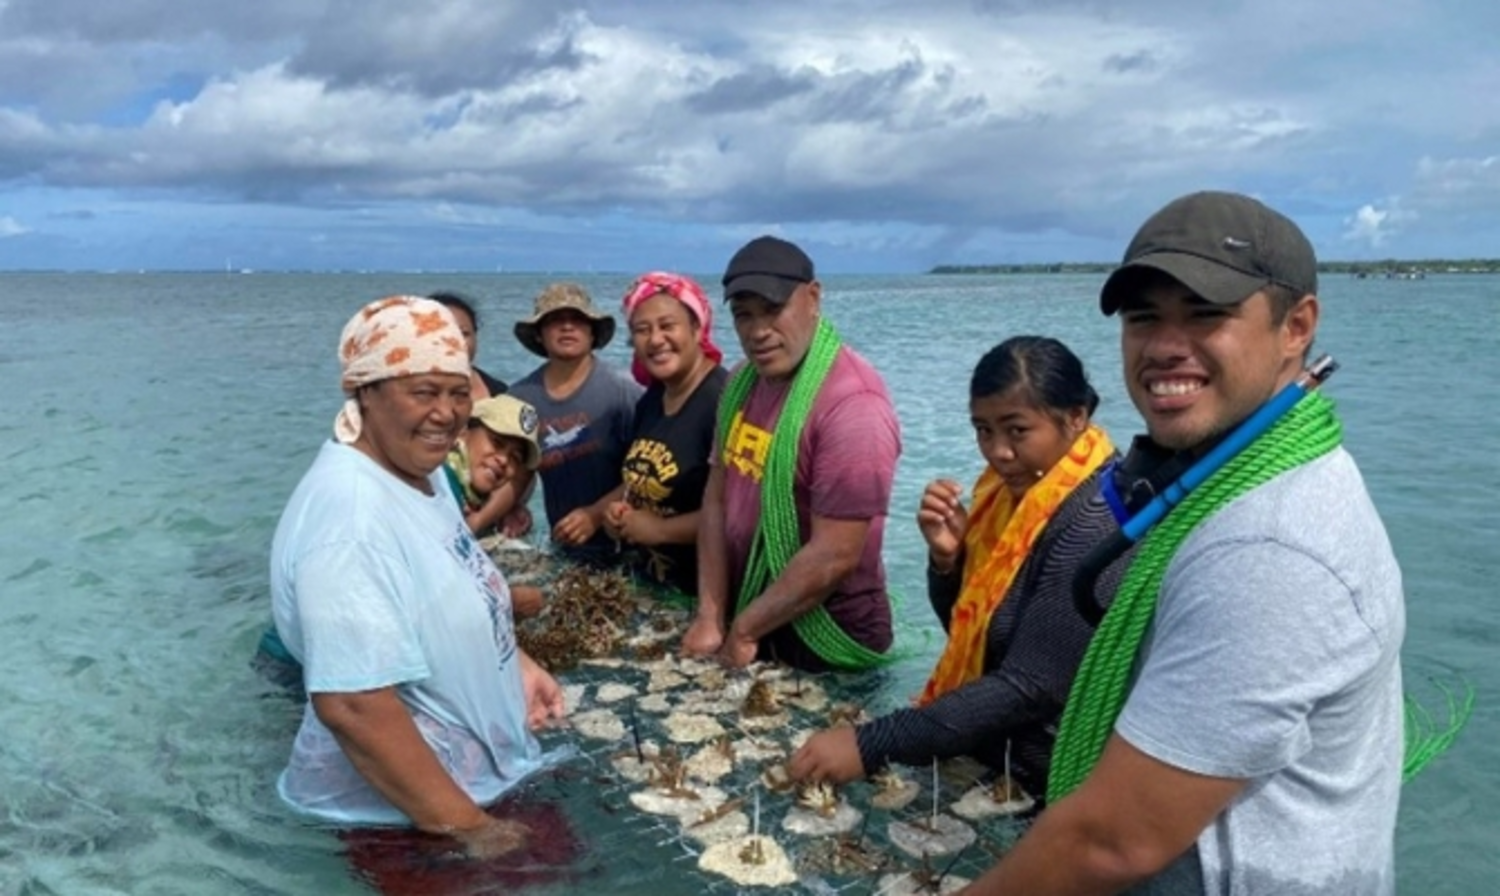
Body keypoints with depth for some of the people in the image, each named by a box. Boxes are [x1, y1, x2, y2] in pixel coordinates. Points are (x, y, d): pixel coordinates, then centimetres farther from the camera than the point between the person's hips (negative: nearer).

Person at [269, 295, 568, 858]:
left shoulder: (418, 469, 0)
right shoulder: (352, 516, -30)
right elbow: (352, 705, -33)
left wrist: (514, 662, 4)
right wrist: (471, 829, -26)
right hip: (402, 822, -9)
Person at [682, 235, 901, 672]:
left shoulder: (851, 404, -24)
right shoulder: (743, 382, 2)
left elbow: (835, 557, -25)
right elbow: (717, 498, 3)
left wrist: (742, 630, -16)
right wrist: (711, 617, -4)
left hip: (824, 649, -7)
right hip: (747, 626, 7)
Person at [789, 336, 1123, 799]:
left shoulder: (1093, 523, -22)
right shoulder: (1016, 488, 3)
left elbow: (1029, 689, -26)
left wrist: (872, 744, -28)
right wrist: (946, 556, -10)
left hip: (1043, 785, -7)